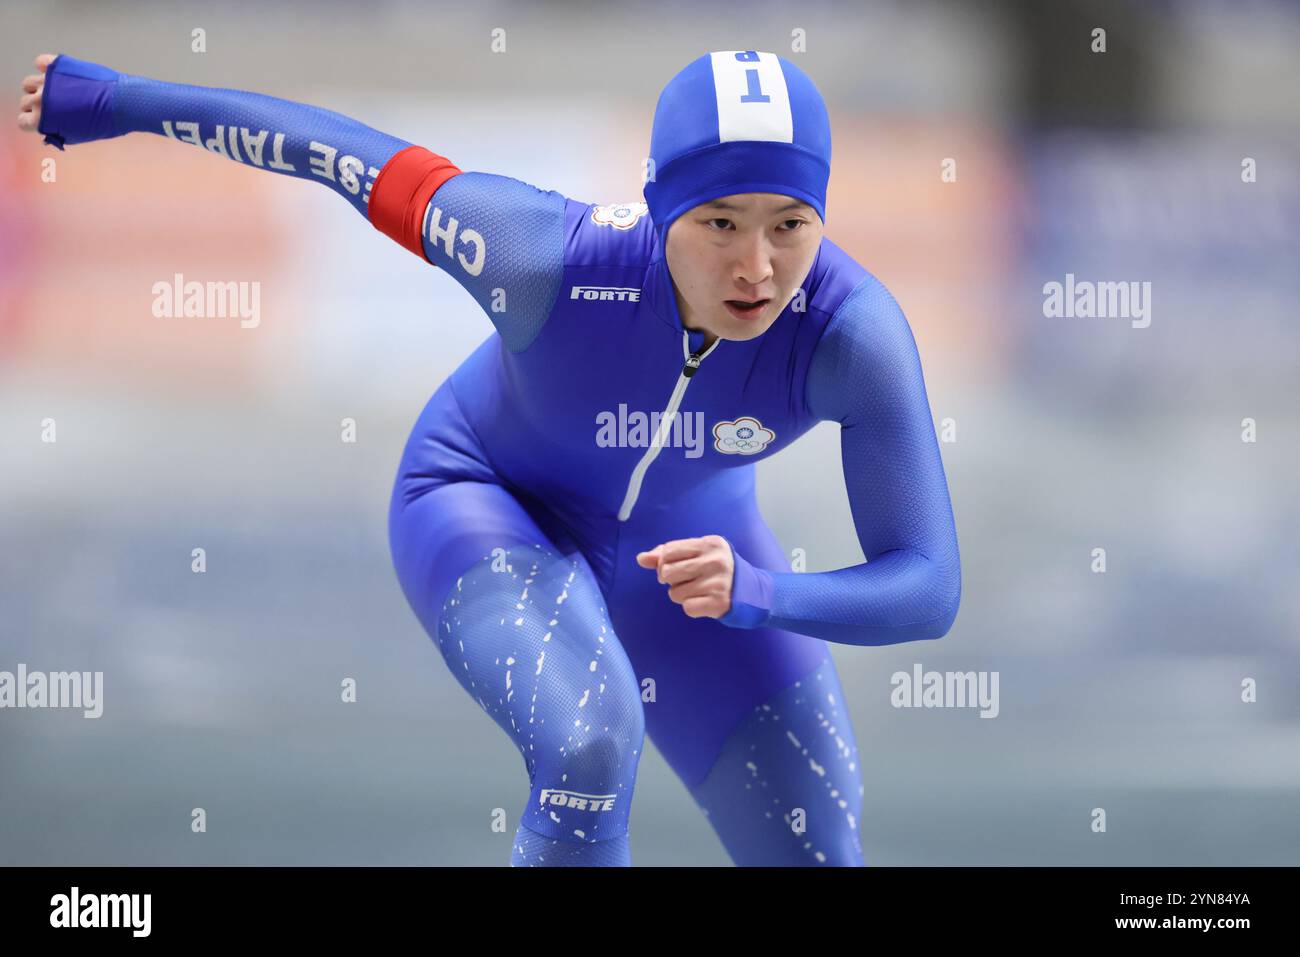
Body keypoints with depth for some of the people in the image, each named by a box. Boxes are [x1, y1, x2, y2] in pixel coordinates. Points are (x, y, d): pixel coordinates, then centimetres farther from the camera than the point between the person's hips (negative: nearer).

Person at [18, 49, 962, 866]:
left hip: (687, 542, 3)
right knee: (588, 750, -33)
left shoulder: (854, 328, -35)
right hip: (487, 501, -3)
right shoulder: (557, 257, -38)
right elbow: (349, 155, -23)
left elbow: (929, 586, -33)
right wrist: (116, 100, -12)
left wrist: (753, 596, -52)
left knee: (817, 858, 6)